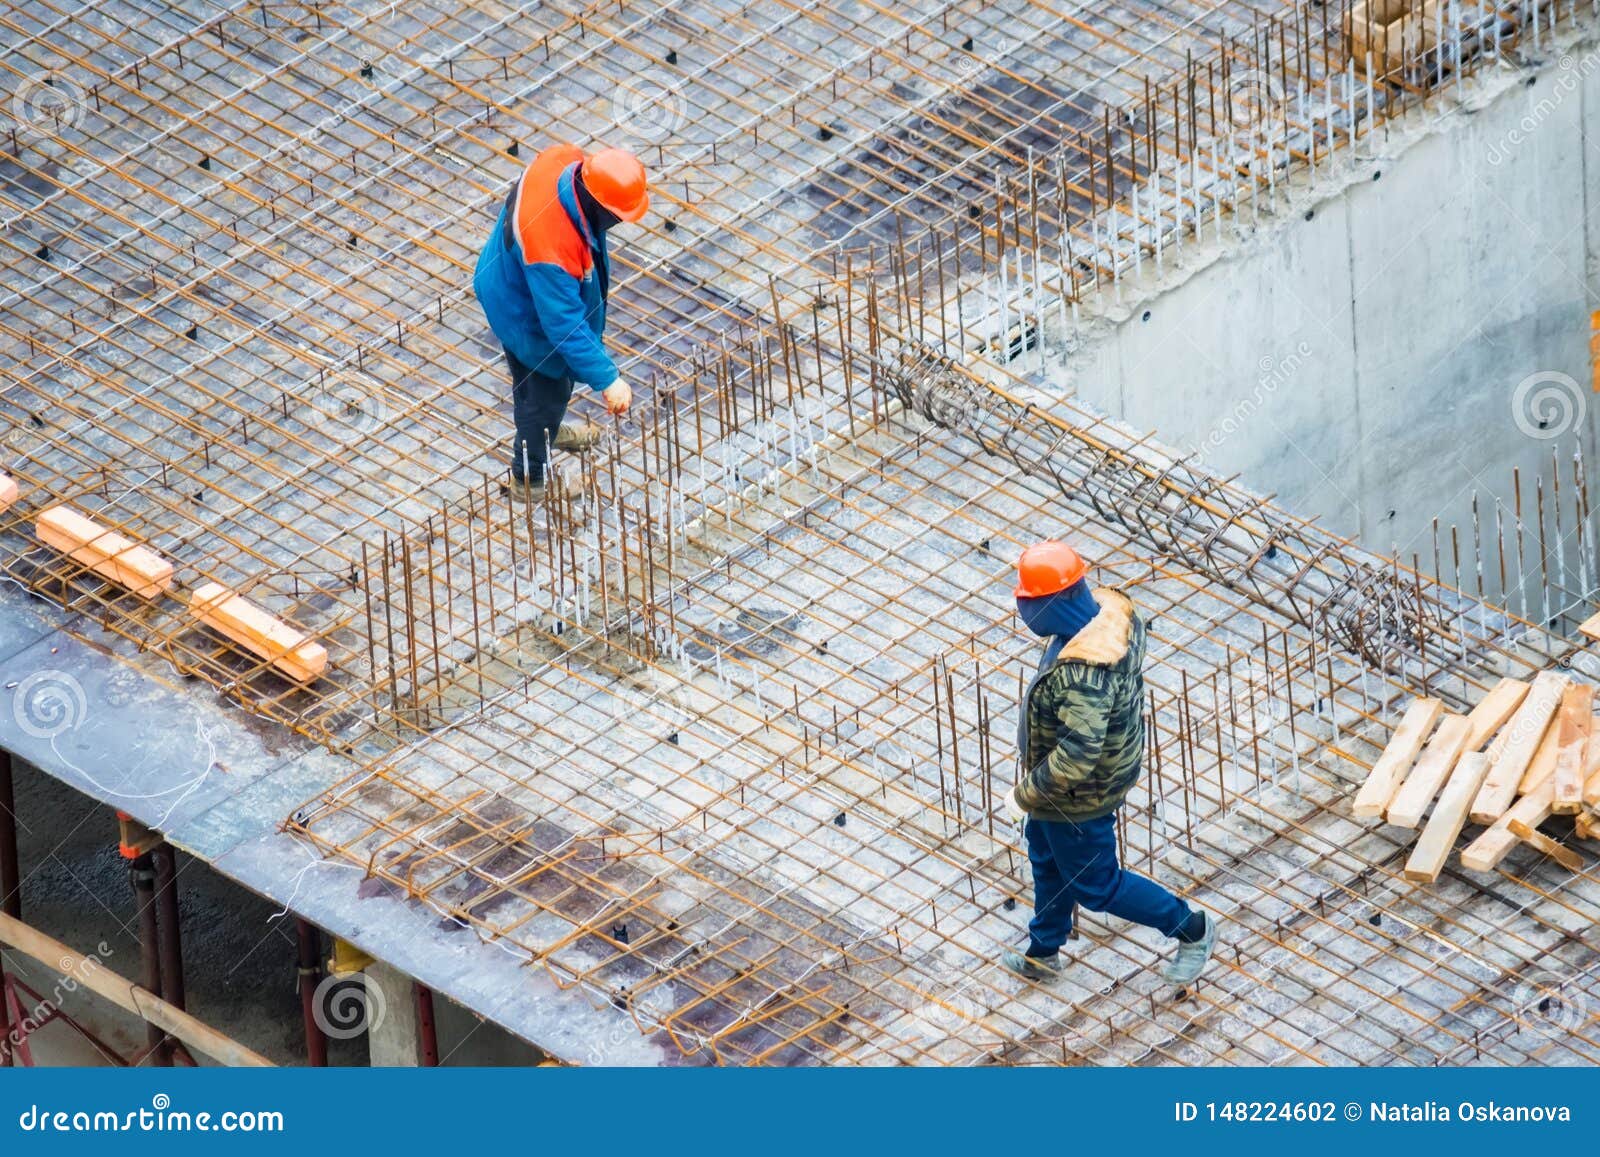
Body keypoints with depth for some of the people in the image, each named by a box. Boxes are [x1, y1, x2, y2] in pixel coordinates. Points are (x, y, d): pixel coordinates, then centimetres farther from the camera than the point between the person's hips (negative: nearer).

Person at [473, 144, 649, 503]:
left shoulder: (567, 162, -27)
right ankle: (530, 480, 45)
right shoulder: (552, 247, -49)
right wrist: (607, 380, -32)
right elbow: (565, 325, -38)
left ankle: (546, 430, 64)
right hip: (526, 321, -8)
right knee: (548, 390, 20)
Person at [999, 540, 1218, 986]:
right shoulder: (1108, 609, -14)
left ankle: (1190, 928, 33)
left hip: (1080, 798, -9)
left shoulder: (1082, 673, -43)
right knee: (1047, 861, 29)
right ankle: (1042, 954, 51)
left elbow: (1074, 760, -42)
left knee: (1095, 885, 16)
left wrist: (1025, 795, -25)